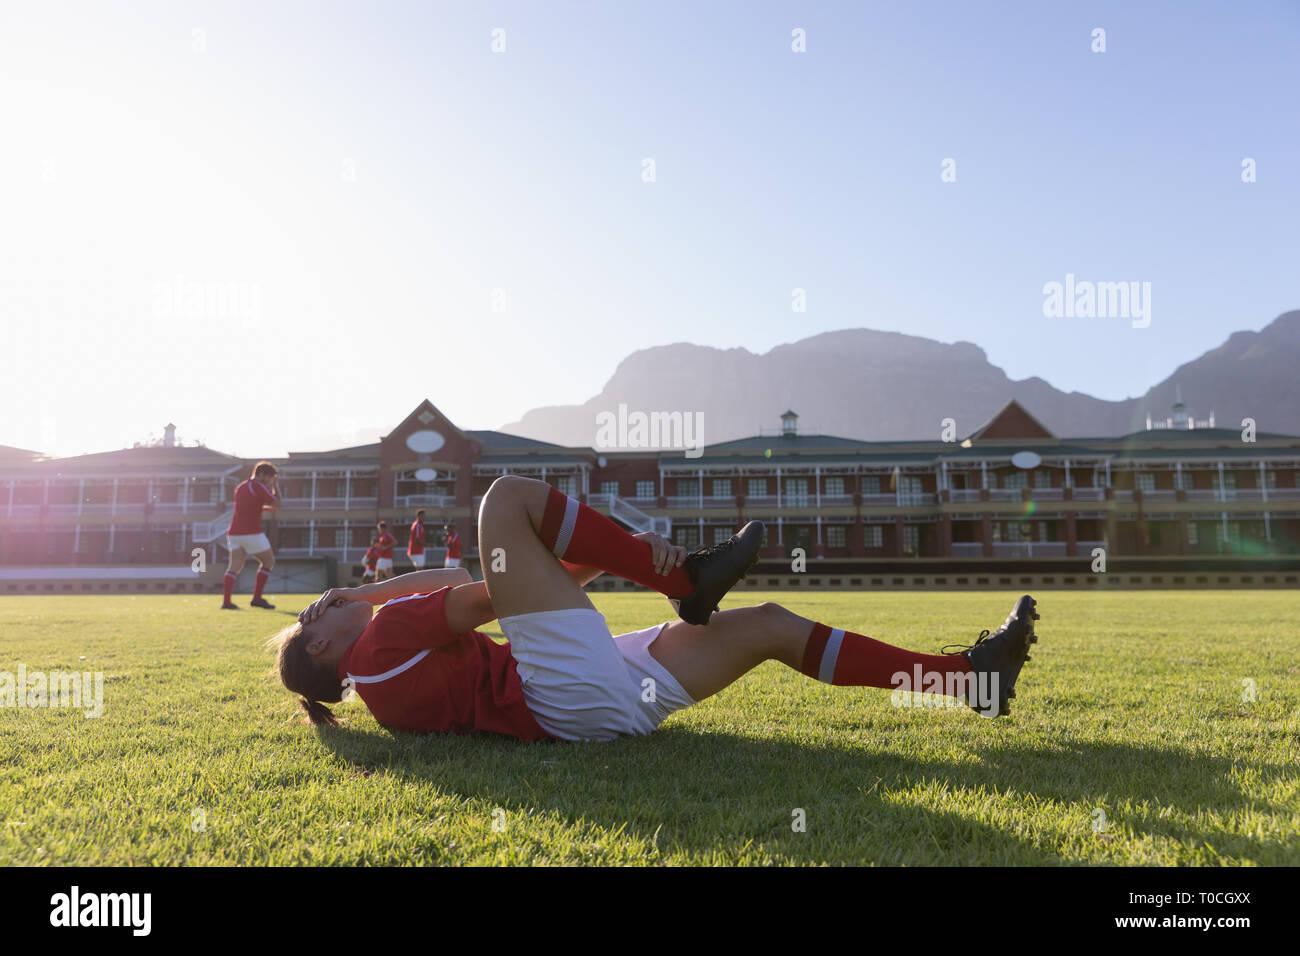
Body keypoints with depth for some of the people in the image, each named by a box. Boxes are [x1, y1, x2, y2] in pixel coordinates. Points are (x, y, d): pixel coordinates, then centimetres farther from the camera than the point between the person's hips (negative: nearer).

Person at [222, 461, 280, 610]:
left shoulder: (240, 488, 19)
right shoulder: (257, 486, -8)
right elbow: (277, 504, -6)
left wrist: (267, 508, 28)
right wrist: (276, 485, 5)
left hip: (234, 532, 8)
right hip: (251, 533, -8)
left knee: (234, 566, 4)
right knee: (268, 561, 5)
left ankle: (226, 601, -5)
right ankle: (257, 598, 2)